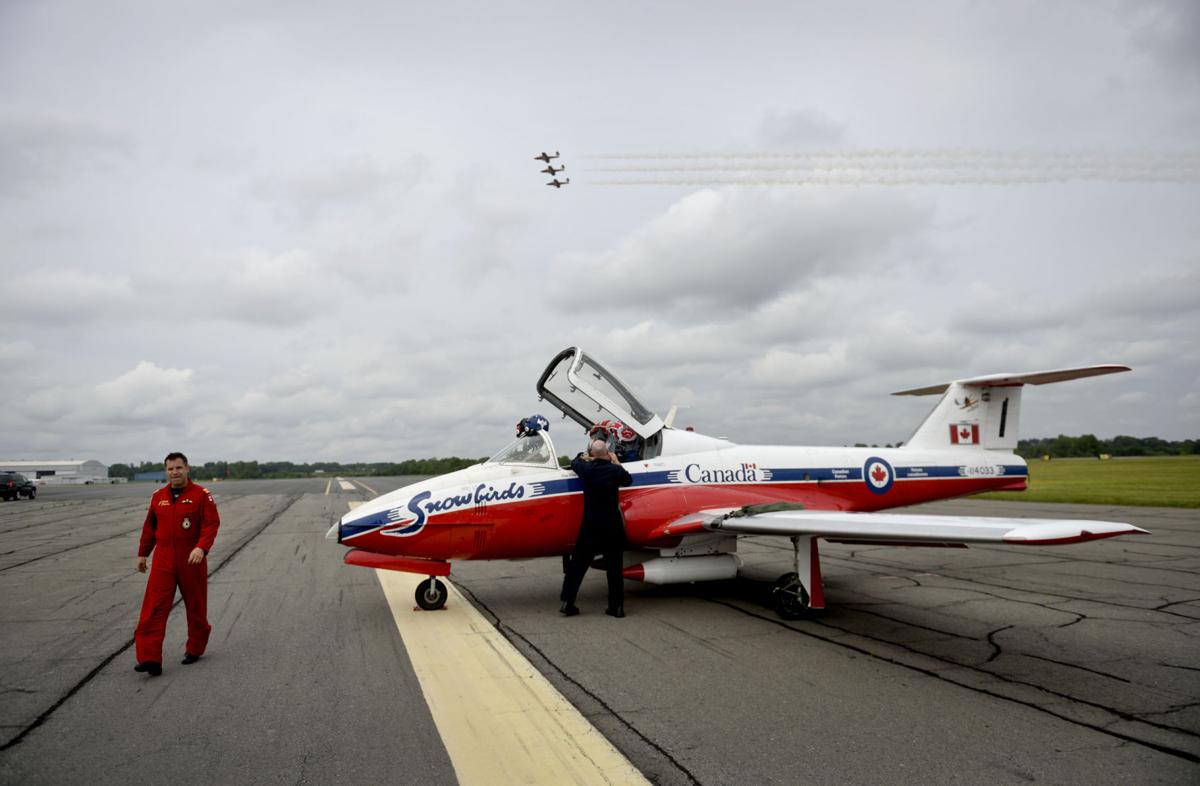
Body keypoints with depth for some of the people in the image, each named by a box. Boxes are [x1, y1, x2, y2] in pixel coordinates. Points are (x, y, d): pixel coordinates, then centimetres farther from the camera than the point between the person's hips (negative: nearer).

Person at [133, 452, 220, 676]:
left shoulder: (201, 494, -7)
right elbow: (149, 527, 18)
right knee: (154, 609, -7)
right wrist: (142, 553, 21)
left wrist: (201, 548, -28)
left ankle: (195, 649, 28)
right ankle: (149, 658, -7)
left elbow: (211, 523, -14)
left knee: (196, 607, 10)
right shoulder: (158, 496, 8)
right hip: (163, 561, 3)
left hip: (192, 561, -3)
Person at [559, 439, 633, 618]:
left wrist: (583, 457, 37)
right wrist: (616, 462, 22)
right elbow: (628, 480, 14)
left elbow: (574, 463, 17)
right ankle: (617, 606, 13)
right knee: (614, 566, 9)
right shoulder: (615, 470, -8)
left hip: (590, 524, 0)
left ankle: (567, 602, 9)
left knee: (578, 564, 9)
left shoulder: (586, 469, -6)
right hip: (612, 524, 0)